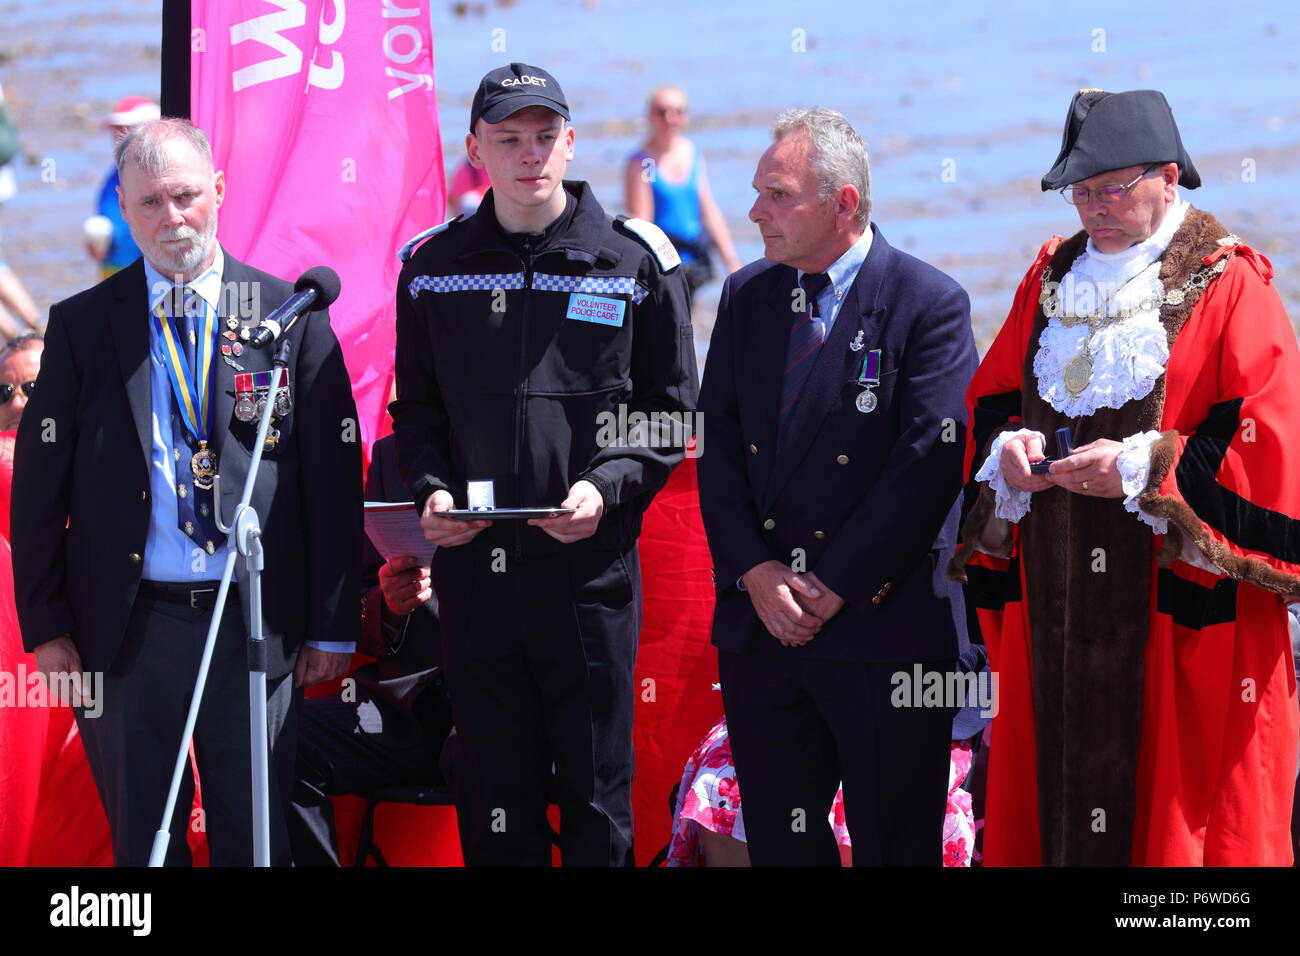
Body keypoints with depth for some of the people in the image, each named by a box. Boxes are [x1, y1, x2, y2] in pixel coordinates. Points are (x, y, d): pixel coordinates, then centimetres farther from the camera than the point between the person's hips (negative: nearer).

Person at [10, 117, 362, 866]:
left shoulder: (293, 315, 3)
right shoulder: (81, 325, 4)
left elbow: (334, 478, 3)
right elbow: (39, 487, 5)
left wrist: (332, 626, 1)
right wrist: (47, 627, -1)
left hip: (256, 627, 0)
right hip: (127, 630, 0)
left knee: (259, 841, 5)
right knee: (143, 842, 8)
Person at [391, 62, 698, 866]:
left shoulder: (635, 261, 0)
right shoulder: (434, 267, 8)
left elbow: (672, 412, 4)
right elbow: (417, 410, 15)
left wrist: (607, 488, -12)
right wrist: (430, 490, -3)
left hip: (592, 566, -2)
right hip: (473, 562, 2)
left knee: (596, 802, 1)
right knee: (494, 801, 8)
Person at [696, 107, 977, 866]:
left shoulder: (930, 304, -7)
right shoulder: (746, 297, 11)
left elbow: (930, 462, -13)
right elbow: (718, 443, 9)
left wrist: (835, 588, -13)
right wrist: (752, 571, -5)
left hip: (882, 629, -5)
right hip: (758, 624, 5)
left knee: (894, 846, 1)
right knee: (777, 839, 10)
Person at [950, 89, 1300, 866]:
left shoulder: (1228, 285, -4)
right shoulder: (1053, 277, 13)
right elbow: (991, 400, 18)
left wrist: (1143, 467, -18)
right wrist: (1009, 447, -5)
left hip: (1183, 616, -5)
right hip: (1058, 619, 5)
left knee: (1175, 809, -4)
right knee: (1053, 790, 4)